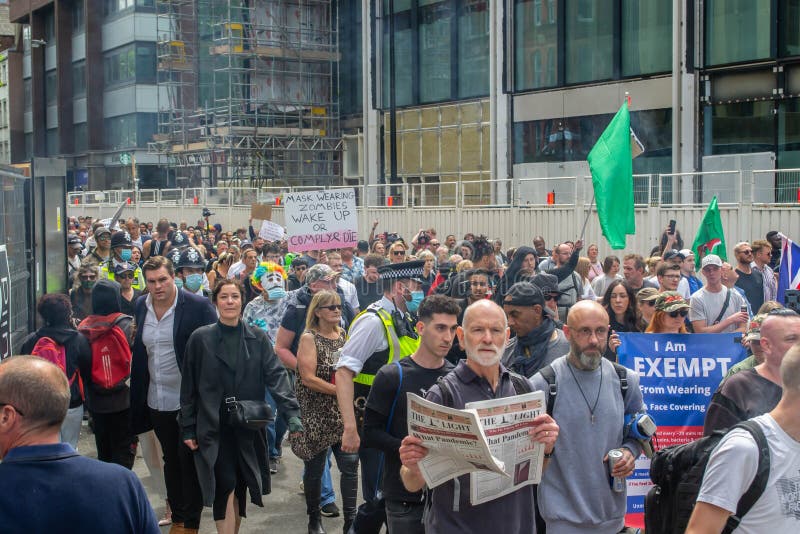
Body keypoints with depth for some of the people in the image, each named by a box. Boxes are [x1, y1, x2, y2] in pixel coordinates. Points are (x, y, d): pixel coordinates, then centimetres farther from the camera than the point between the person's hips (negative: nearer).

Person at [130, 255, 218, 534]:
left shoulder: (198, 306, -14)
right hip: (156, 401, 6)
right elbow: (139, 351, 13)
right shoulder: (141, 306, 4)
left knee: (189, 459, 2)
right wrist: (138, 394, 12)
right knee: (170, 459, 17)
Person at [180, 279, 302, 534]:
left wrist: (292, 413, -17)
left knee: (239, 488, 10)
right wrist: (187, 428, -1)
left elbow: (276, 376, -5)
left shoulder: (257, 338, 3)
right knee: (225, 487, -10)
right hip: (213, 428, -2)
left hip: (248, 427, 2)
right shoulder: (200, 338, -1)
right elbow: (188, 385, 1)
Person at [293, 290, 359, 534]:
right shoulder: (309, 338, -7)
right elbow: (308, 378, -15)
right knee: (315, 468, 7)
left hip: (343, 412, 4)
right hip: (316, 414, -4)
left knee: (350, 463, -4)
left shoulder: (343, 335, 8)